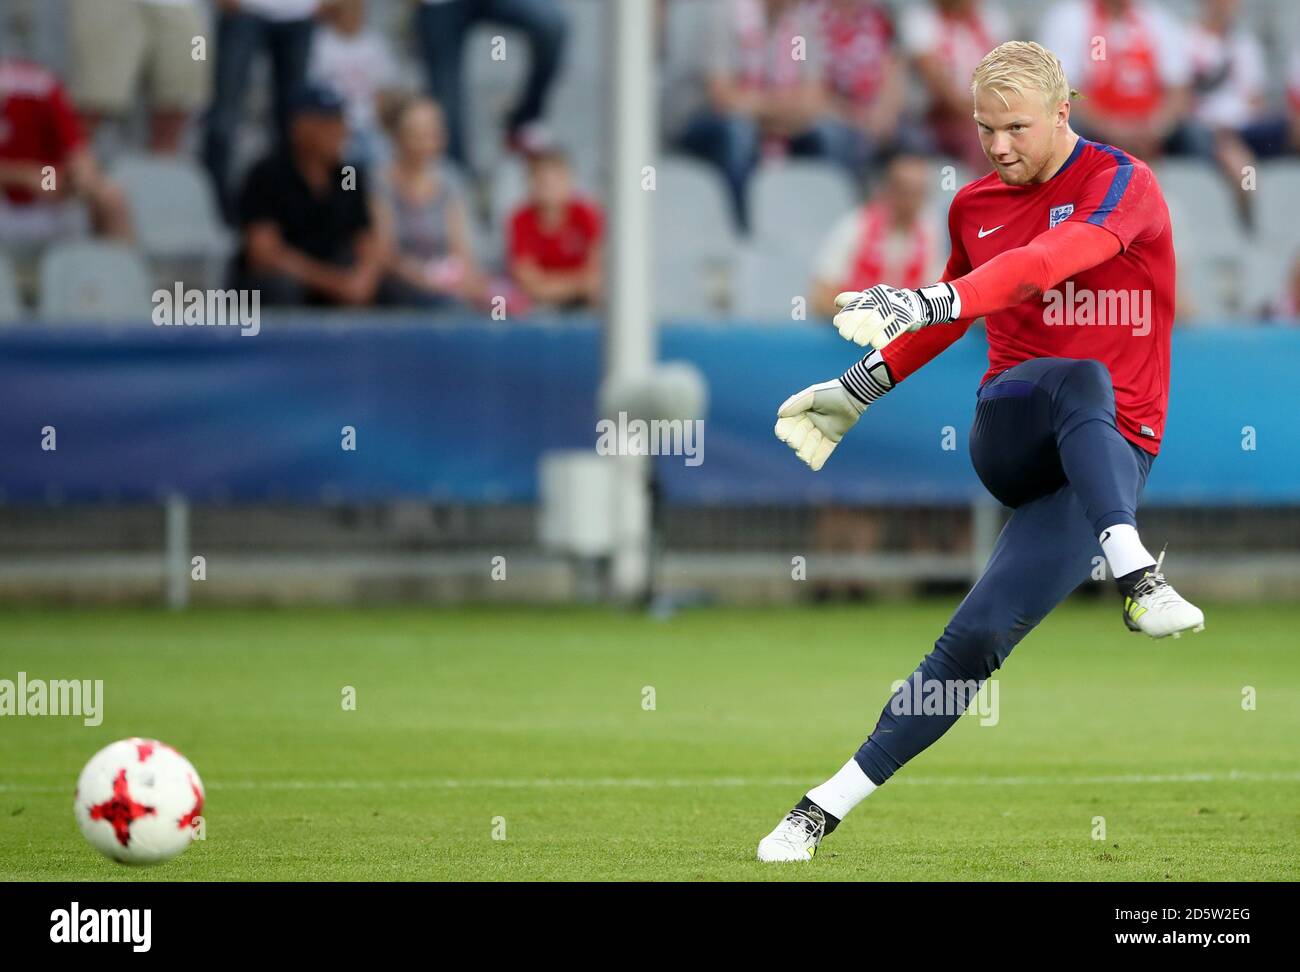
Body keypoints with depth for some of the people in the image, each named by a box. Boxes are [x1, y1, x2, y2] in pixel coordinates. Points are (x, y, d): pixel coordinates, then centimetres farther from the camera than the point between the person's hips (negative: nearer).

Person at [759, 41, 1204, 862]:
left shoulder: (1122, 184, -8)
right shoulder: (977, 206, 11)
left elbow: (1049, 262, -29)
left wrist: (929, 301, -42)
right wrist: (861, 387, 30)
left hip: (1108, 455, -3)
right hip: (1009, 433, 3)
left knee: (978, 638, -21)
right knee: (1082, 383, -35)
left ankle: (828, 808, -17)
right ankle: (1139, 579, -54)